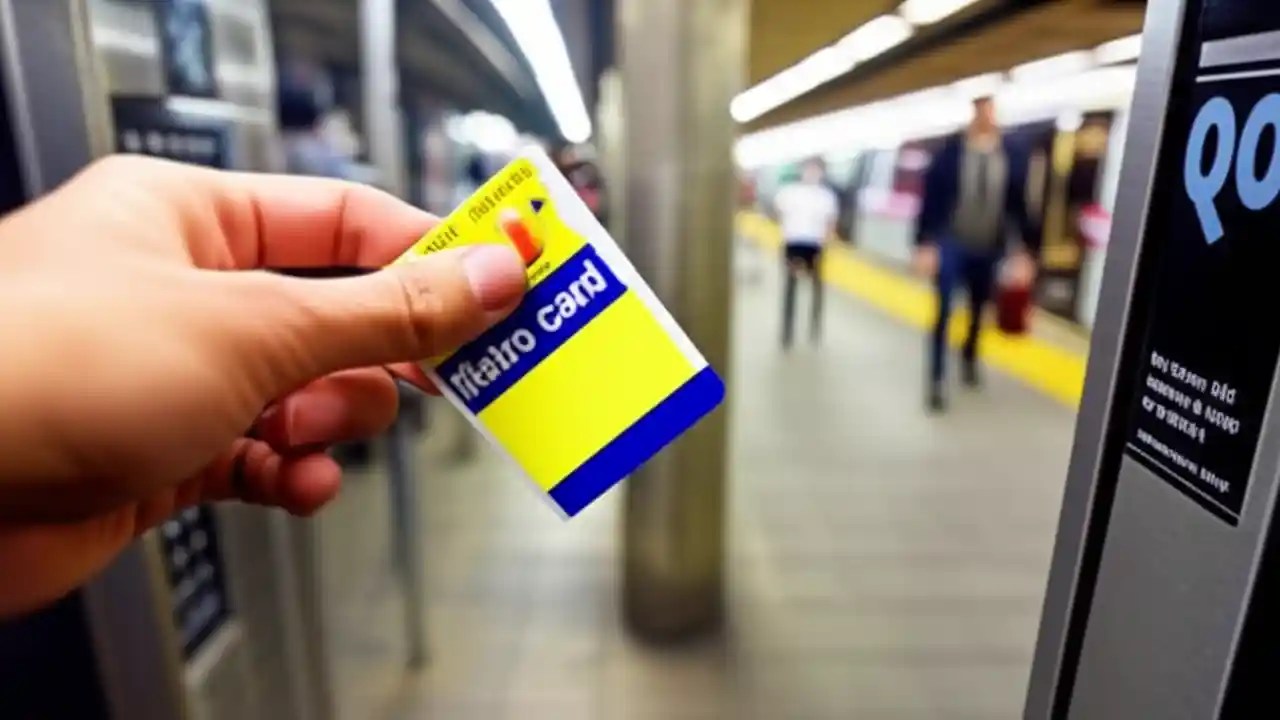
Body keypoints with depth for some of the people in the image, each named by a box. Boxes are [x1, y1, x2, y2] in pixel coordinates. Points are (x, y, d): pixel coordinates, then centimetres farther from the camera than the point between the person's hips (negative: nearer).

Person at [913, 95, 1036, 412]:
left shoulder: (1012, 155, -2)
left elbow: (1019, 204, 3)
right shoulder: (951, 151, -9)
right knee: (944, 311, -5)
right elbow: (930, 198, -9)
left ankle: (970, 357, 44)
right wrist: (924, 244, -13)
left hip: (988, 248, 3)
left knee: (978, 309, 17)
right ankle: (937, 380, 2)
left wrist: (1024, 248, 2)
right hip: (951, 243, -3)